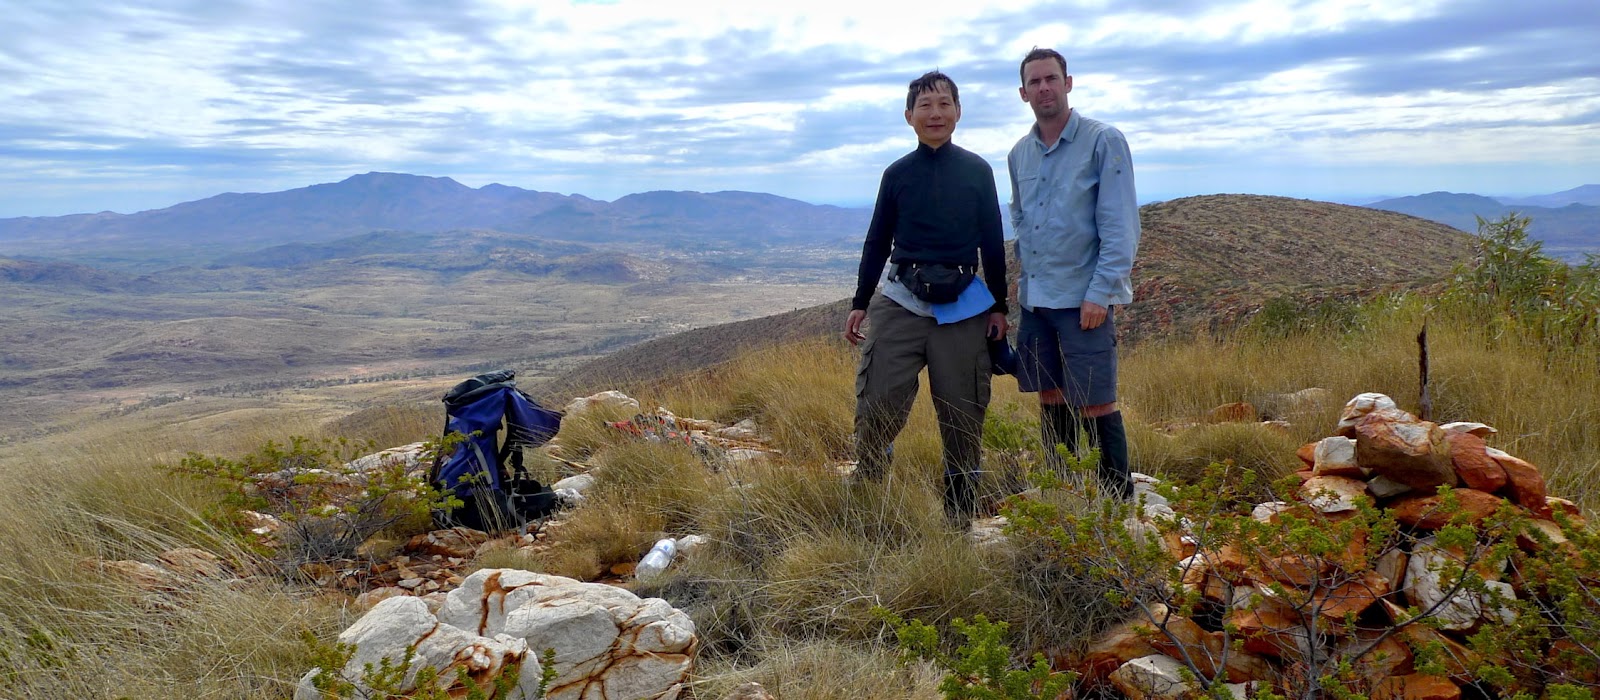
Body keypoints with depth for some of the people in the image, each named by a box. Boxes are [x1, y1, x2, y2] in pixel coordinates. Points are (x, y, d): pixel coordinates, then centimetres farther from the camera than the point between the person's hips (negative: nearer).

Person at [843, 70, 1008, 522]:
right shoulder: (897, 174, 5)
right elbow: (877, 242, 10)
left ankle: (961, 511, 20)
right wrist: (859, 304, 8)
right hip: (900, 303, 0)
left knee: (962, 413, 6)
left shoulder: (977, 171, 4)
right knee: (877, 405, -7)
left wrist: (999, 305, 5)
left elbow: (992, 242, 7)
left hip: (963, 308, 0)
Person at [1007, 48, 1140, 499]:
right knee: (1051, 400, 13)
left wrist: (1100, 293, -16)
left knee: (1095, 405, -2)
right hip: (1034, 298, 6)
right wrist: (1026, 272, 14)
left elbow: (1121, 226, -11)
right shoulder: (1019, 154, 11)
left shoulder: (1103, 142, -6)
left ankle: (1118, 502, 12)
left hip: (1085, 298, -6)